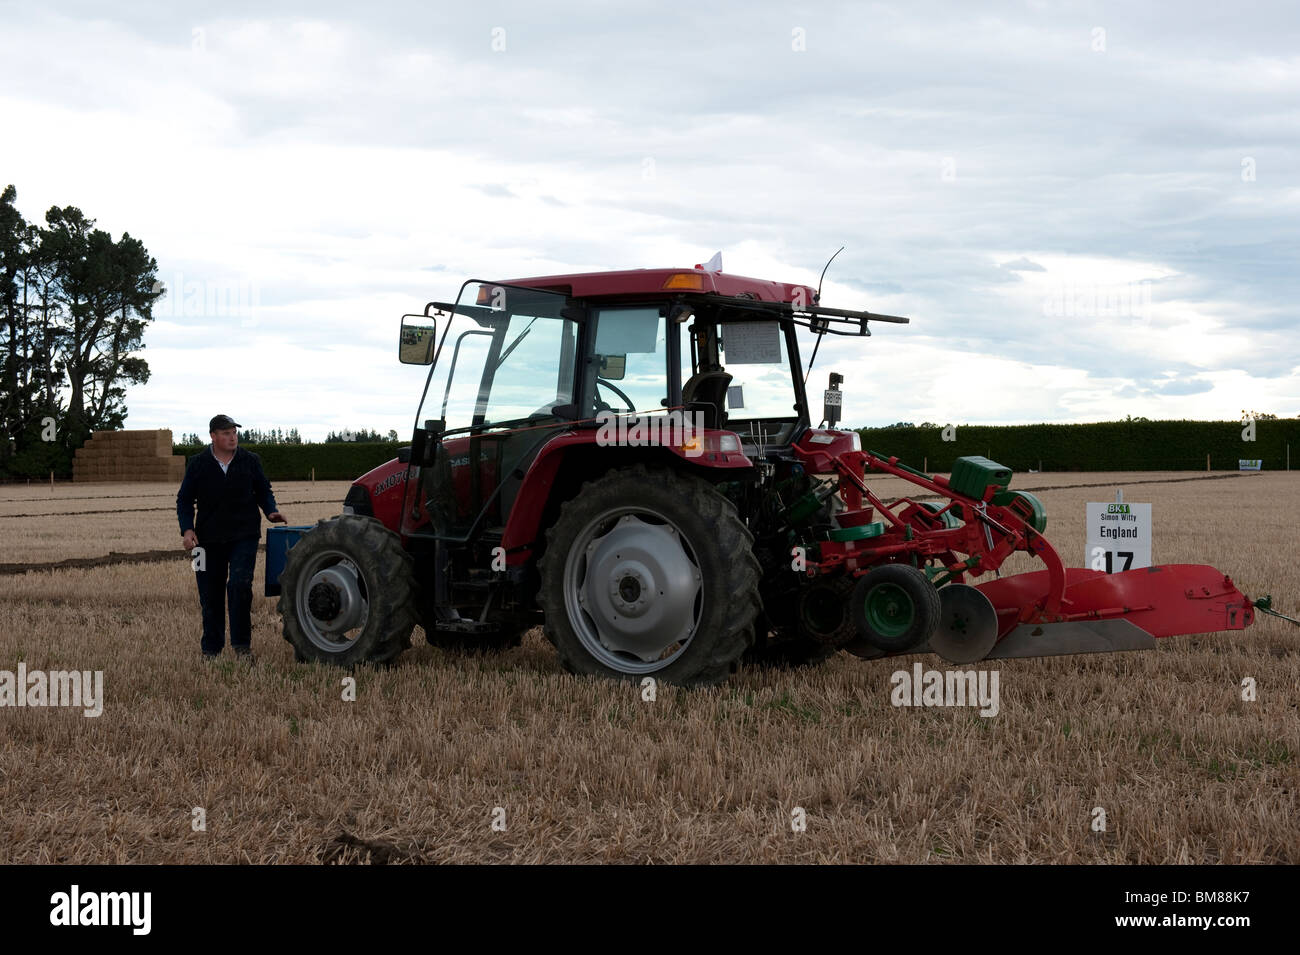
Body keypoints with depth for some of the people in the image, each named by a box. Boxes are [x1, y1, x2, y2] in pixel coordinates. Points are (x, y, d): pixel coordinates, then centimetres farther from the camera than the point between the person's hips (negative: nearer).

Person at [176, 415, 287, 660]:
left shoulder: (250, 461, 4)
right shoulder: (198, 464, 2)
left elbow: (263, 491, 15)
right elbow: (185, 499, 5)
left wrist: (270, 511, -5)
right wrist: (187, 529, -9)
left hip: (244, 536, -1)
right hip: (209, 538, 1)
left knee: (240, 584, -19)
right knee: (210, 595, 6)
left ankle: (241, 644, -11)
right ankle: (211, 649, 20)